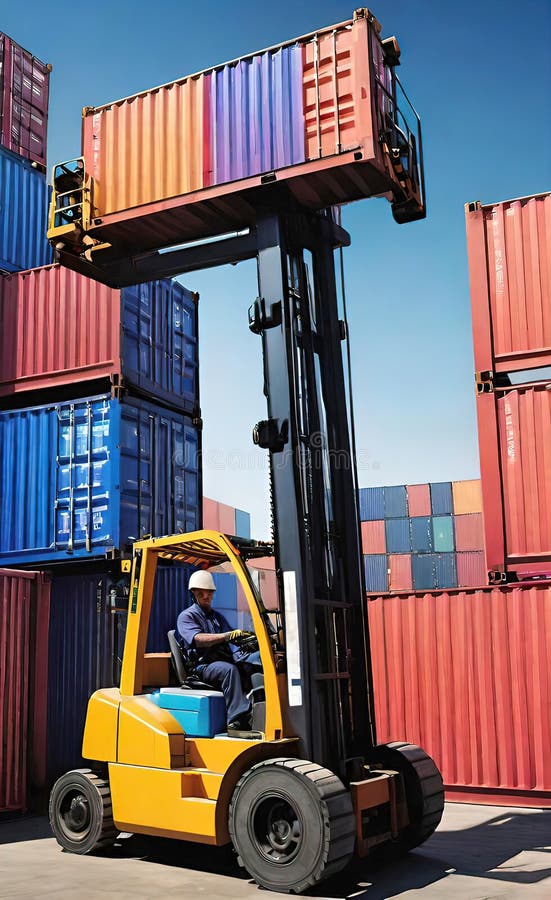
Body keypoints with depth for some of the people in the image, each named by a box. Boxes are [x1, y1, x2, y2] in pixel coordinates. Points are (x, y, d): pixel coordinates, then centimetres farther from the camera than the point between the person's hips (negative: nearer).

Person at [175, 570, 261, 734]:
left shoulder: (218, 617, 30)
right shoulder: (186, 616, 7)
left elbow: (234, 638, 23)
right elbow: (198, 639, -13)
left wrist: (249, 637, 1)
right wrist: (228, 635, -23)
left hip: (226, 660, 6)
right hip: (203, 666, -6)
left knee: (260, 656, -19)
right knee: (229, 669, -38)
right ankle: (237, 721, -44)